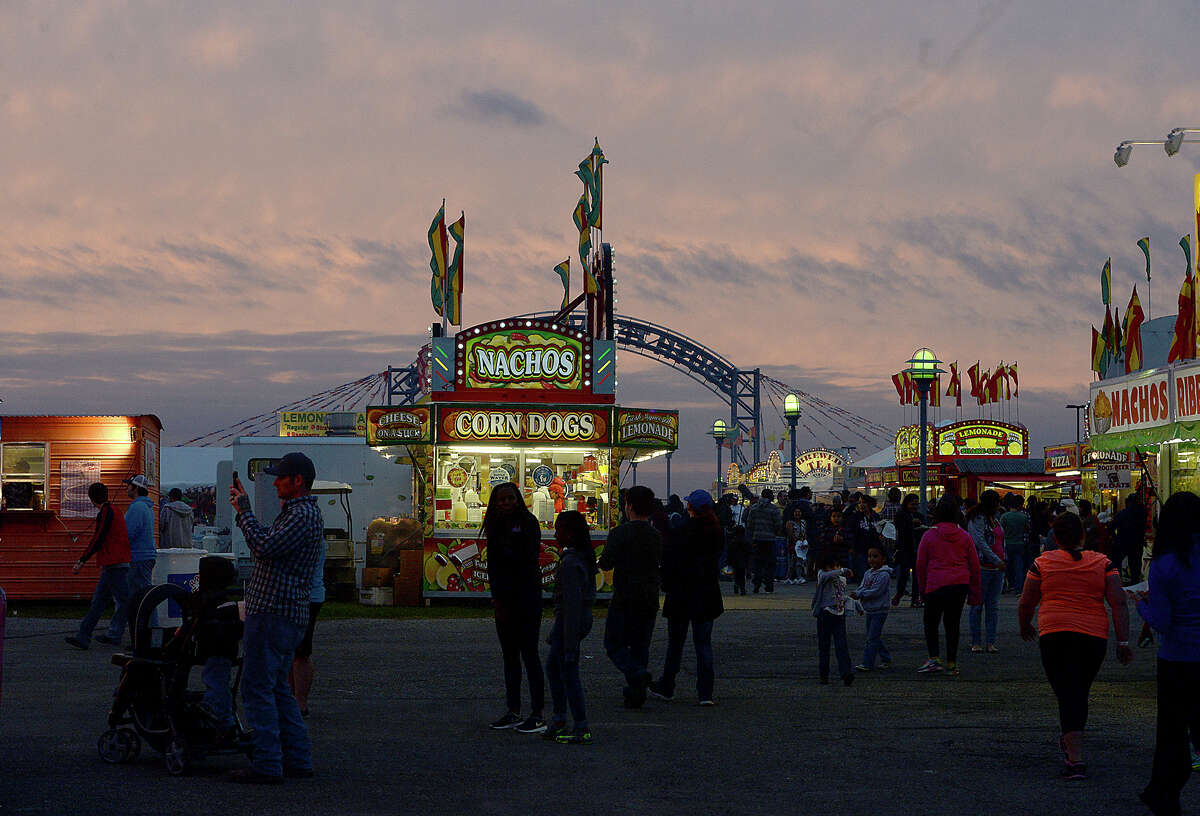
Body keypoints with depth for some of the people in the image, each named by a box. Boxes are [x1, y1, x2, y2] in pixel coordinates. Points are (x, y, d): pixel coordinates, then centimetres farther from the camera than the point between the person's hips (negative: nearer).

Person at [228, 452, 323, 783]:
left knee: (257, 688, -8)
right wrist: (244, 511, 20)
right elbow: (269, 546, 24)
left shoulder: (302, 515, -15)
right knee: (277, 688, 15)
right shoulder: (298, 511, 19)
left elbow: (265, 547, -24)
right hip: (288, 615, 11)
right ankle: (298, 760, 17)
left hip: (274, 613, -11)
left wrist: (244, 512, -13)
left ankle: (266, 764, -8)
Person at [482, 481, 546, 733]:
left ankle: (537, 715, -6)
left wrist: (507, 599, -11)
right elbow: (493, 565, 10)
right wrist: (498, 599, -2)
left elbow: (527, 563, -11)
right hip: (503, 599, 6)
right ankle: (513, 712, 14)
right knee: (509, 656, 9)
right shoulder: (496, 528, 12)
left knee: (529, 654, -7)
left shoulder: (527, 523, -6)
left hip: (526, 597, -6)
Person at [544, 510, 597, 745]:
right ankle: (558, 722, 24)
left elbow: (572, 603, -24)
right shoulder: (584, 557, 9)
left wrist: (570, 643, -23)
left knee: (569, 673, -2)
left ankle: (582, 729, 3)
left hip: (570, 621, -10)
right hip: (583, 618, 10)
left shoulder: (570, 563, -22)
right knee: (552, 666, 19)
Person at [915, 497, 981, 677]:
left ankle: (934, 658, -3)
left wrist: (922, 589, 13)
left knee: (931, 622, 11)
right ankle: (951, 664, 10)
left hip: (936, 585, -2)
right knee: (953, 624, 9)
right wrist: (975, 593, 16)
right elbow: (974, 565, 9)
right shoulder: (964, 536, 6)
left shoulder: (929, 535, -1)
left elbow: (920, 565, 2)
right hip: (960, 584, 2)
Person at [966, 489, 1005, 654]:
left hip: (997, 569, 7)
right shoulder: (976, 520, -8)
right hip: (982, 568, -7)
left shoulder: (994, 520, 16)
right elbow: (980, 542, -17)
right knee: (978, 605, 0)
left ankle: (991, 642, 6)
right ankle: (975, 642, 4)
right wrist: (996, 560, -21)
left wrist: (1002, 561, 12)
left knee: (993, 606, 5)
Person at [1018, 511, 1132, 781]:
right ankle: (1069, 743, 38)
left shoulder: (1043, 563, 4)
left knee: (1068, 696, -4)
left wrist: (1025, 627, 29)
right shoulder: (1102, 563, 7)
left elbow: (1025, 604, 10)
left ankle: (1076, 759, -16)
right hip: (1095, 637, 2)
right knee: (1080, 693, 19)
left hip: (1055, 635, -2)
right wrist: (1123, 642, 0)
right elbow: (1118, 603, -1)